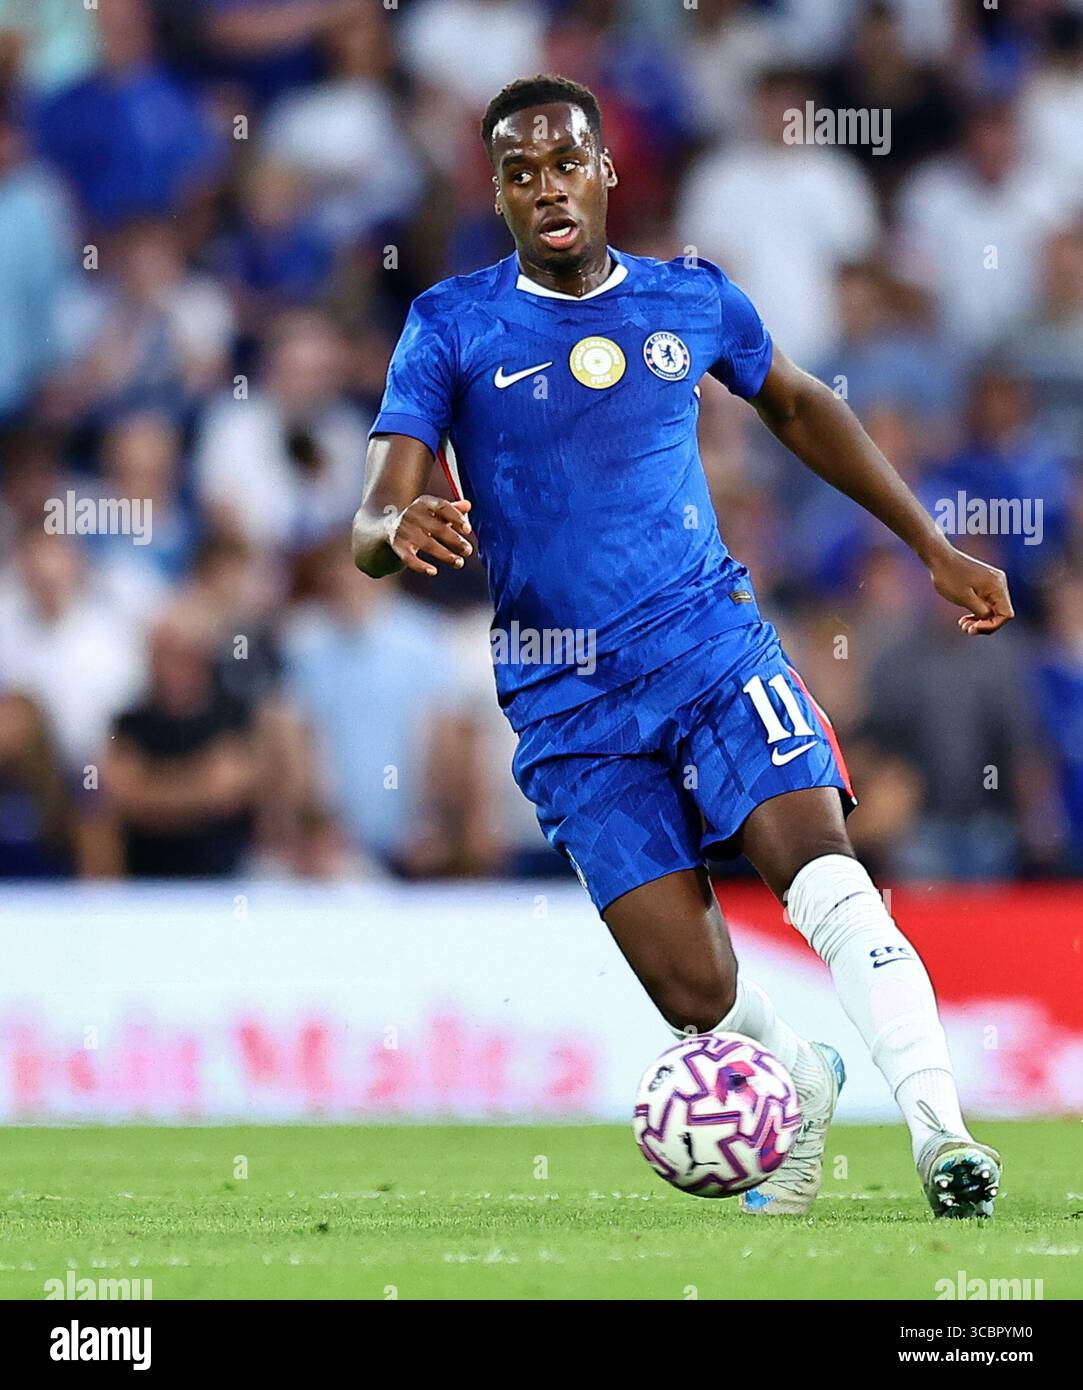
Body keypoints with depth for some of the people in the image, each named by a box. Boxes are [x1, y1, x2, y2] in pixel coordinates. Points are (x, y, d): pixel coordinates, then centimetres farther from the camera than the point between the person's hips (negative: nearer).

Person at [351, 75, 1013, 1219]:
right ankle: (802, 1088, 23)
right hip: (567, 701, -1)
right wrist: (403, 530, -34)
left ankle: (935, 1123, -27)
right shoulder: (451, 329, -2)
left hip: (711, 641, 1)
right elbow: (373, 522, -9)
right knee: (695, 994, -9)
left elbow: (796, 406, 26)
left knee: (816, 861, -26)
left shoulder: (692, 301, 6)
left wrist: (932, 545, 25)